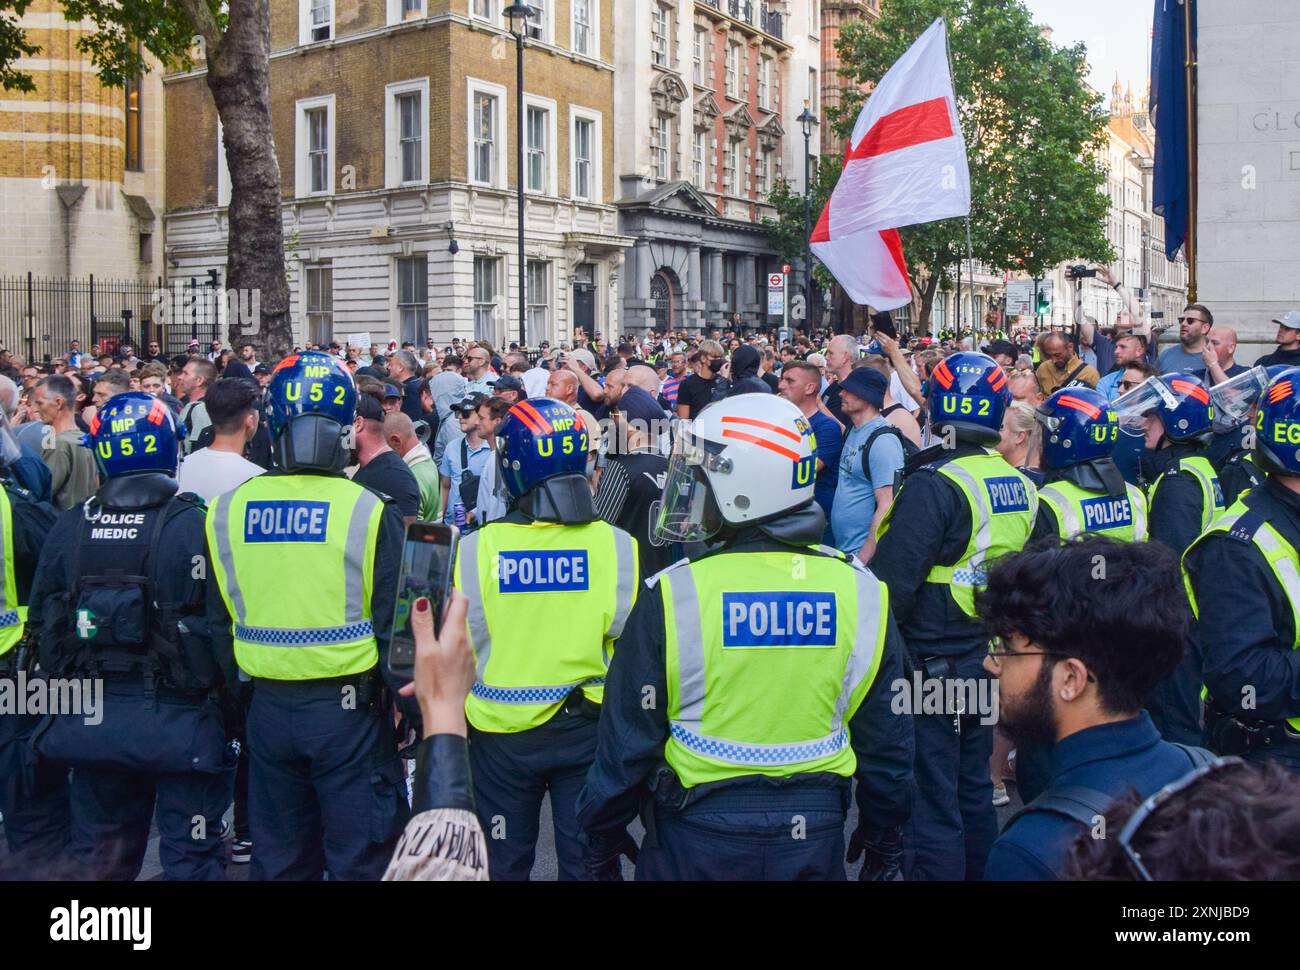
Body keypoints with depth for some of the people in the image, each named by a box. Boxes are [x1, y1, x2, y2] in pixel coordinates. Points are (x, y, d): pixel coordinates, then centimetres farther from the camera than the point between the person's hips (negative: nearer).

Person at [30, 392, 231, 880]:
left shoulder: (69, 528, -1)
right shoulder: (196, 524, -15)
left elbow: (45, 617, 8)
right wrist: (229, 694, -3)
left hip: (90, 717, 4)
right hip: (178, 718, -4)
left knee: (98, 858, 19)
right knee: (191, 858, 6)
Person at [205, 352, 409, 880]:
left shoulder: (227, 511, -3)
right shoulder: (369, 511, -14)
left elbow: (219, 620, 6)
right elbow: (394, 625, -10)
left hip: (267, 710, 4)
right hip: (349, 710, -4)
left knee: (278, 860, 18)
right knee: (361, 861, 8)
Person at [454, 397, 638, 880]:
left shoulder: (474, 549, -15)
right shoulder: (618, 546, -15)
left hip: (501, 735, 0)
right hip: (591, 729, 0)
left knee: (504, 863, 19)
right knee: (586, 862, 16)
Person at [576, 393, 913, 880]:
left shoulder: (673, 594, -16)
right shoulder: (860, 592, -7)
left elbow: (628, 737, -9)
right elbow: (887, 740, 2)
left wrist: (602, 837, 6)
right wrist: (883, 837, 17)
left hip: (698, 839, -2)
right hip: (815, 837, 3)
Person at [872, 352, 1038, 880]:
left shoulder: (934, 484, -19)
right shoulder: (1020, 485, 5)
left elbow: (892, 584, -22)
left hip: (932, 666, -8)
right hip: (987, 664, 8)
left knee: (931, 803, 1)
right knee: (974, 791, 20)